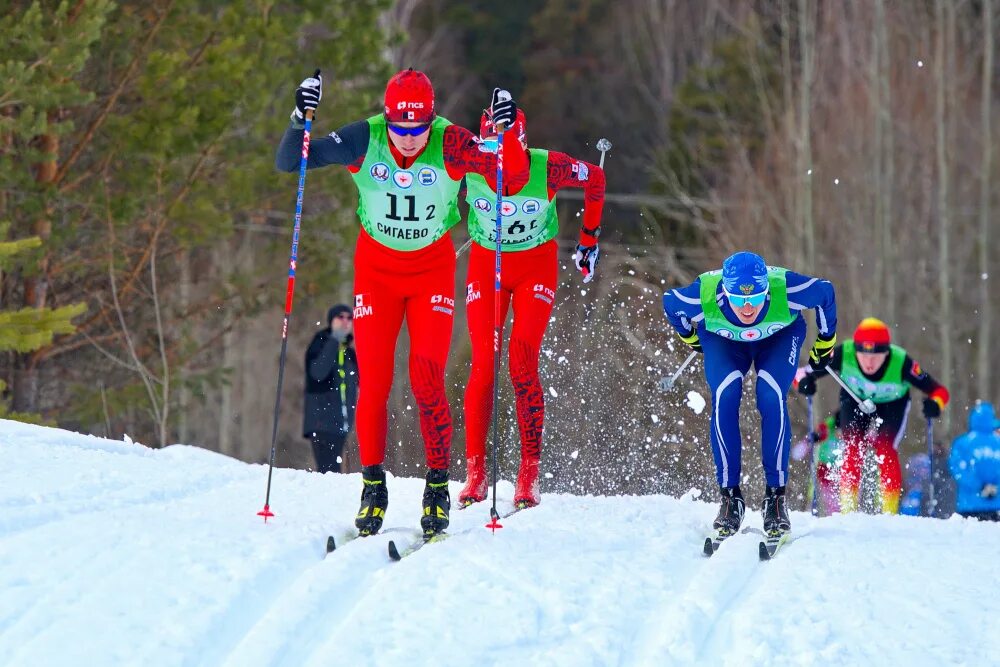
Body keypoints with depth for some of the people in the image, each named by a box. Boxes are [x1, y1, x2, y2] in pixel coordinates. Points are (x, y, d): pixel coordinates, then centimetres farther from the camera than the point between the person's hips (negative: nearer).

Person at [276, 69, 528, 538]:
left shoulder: (450, 145, -21)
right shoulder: (364, 140, -19)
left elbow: (514, 175, -24)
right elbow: (288, 162, -15)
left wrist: (509, 132, -41)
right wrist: (300, 119, -32)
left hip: (433, 270, -1)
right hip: (376, 268, 1)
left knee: (427, 381, -13)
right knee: (374, 383, -5)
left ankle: (438, 483, 1)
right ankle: (373, 486, 10)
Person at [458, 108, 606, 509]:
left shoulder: (549, 168, -24)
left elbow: (595, 180, -3)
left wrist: (589, 240, 6)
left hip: (536, 268, -2)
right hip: (485, 264, 2)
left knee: (522, 364, -15)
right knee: (483, 364, -9)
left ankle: (530, 476, -10)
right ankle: (475, 473, -1)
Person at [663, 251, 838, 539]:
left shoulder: (787, 289, -39)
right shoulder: (702, 296, -38)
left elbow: (825, 292, -16)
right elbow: (670, 302, -13)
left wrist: (825, 341, -1)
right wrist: (688, 337, 7)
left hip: (780, 337, -1)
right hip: (722, 340, 1)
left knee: (772, 398, -25)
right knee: (724, 398, -24)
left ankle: (776, 496, -15)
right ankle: (730, 495, -14)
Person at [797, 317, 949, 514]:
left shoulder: (901, 363, -37)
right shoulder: (843, 355, -35)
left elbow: (938, 391, -31)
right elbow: (803, 373, -26)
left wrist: (935, 404, -53)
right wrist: (804, 381, -49)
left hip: (892, 405, -1)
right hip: (855, 401, 1)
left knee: (885, 448, -20)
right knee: (853, 448, -17)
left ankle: (890, 511, -11)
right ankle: (847, 510, -7)